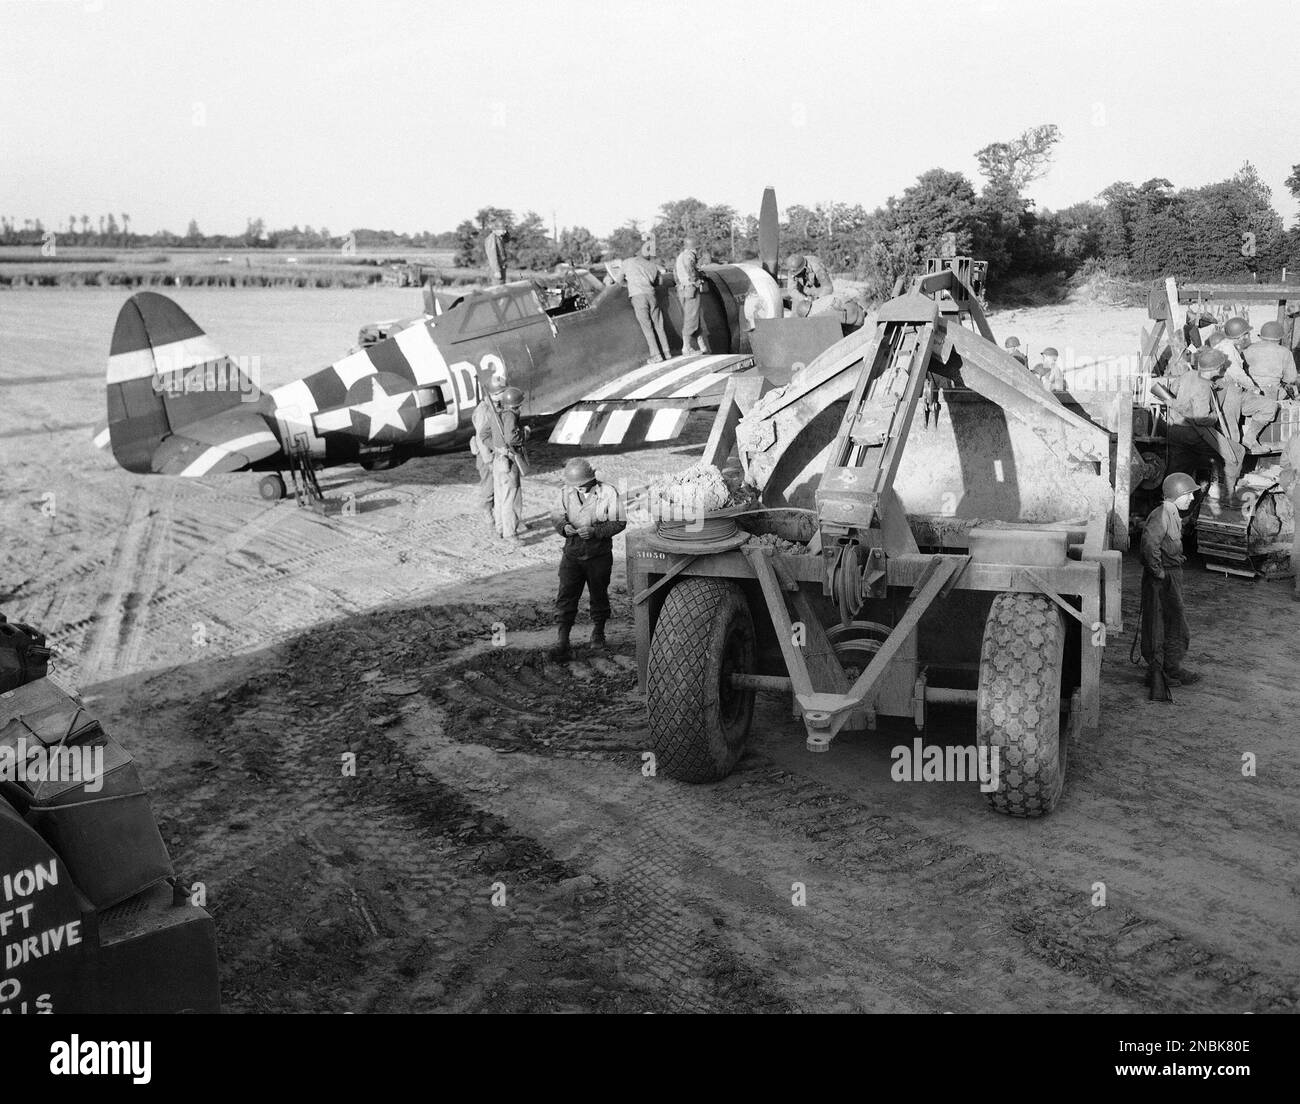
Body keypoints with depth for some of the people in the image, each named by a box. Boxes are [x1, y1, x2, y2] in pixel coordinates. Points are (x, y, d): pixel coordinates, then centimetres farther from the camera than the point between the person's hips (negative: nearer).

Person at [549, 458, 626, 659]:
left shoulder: (607, 493, -12)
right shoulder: (566, 492, -3)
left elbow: (619, 522, -10)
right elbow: (555, 516, 8)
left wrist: (594, 531, -22)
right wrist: (564, 527, -15)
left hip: (599, 555, -2)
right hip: (572, 553, 2)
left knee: (598, 595, 14)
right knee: (566, 596, -4)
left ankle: (598, 632, 36)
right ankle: (562, 641, -1)